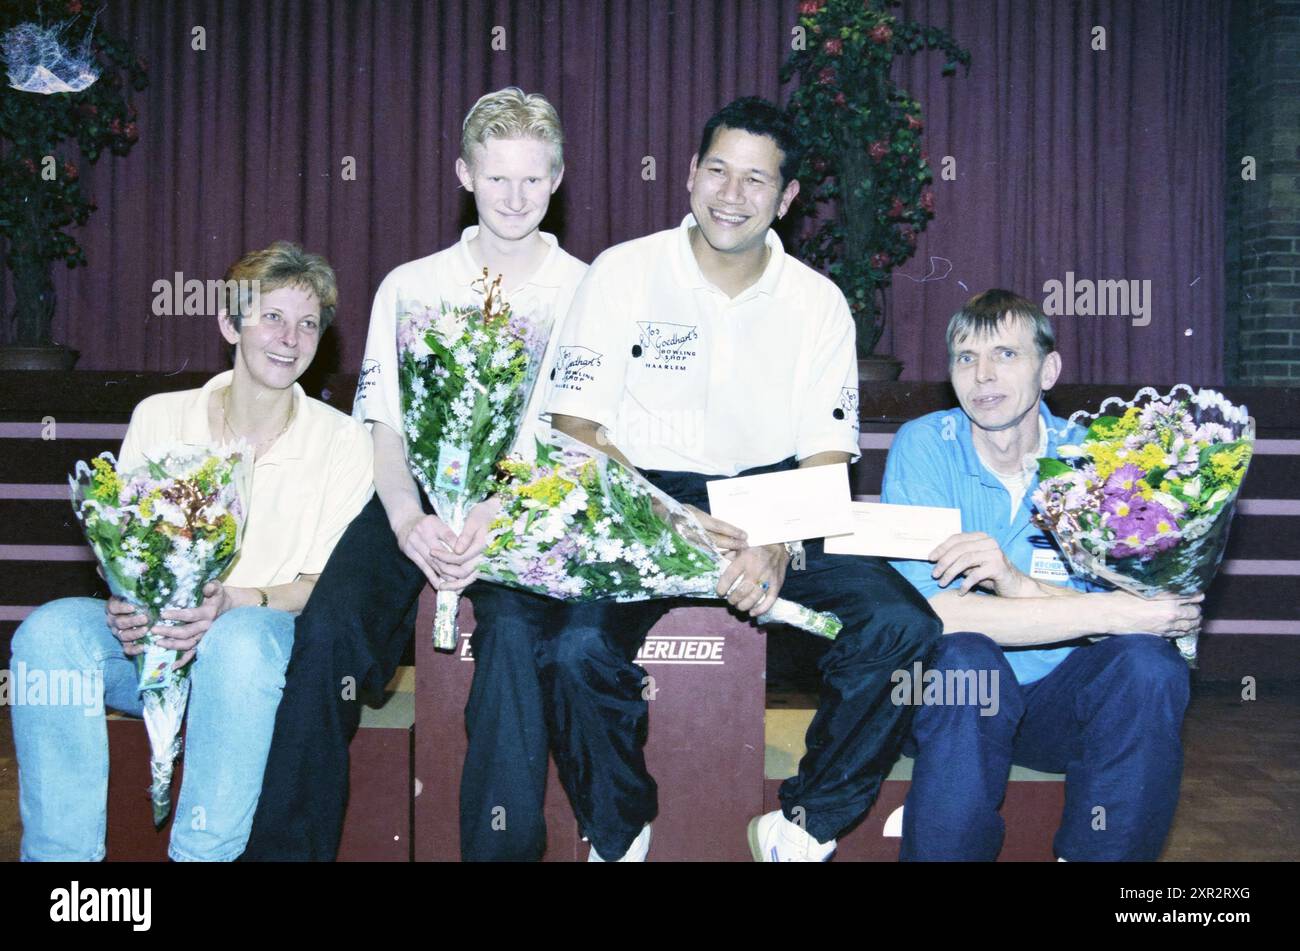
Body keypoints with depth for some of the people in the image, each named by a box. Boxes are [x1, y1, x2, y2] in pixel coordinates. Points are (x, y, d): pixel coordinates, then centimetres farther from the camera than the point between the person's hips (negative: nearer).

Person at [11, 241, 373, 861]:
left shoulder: (342, 441, 2)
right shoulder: (158, 419, 8)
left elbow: (327, 587, -2)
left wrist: (233, 602, -22)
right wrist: (126, 604, -15)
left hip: (269, 636, -2)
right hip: (149, 641, 3)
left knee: (241, 638, -39)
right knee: (49, 629, -28)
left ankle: (202, 853, -30)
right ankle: (60, 856, -22)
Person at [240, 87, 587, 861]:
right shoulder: (411, 287, 17)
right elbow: (387, 430, 8)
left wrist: (499, 515, -19)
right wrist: (409, 519, -14)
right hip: (420, 494, 2)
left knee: (514, 625, -33)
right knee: (329, 626, -25)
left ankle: (502, 847, -22)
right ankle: (285, 846, -13)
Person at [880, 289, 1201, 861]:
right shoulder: (925, 445, -10)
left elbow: (1151, 615, -13)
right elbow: (932, 612, -23)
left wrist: (1022, 586, -31)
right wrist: (1116, 612, -25)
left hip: (1056, 703, 2)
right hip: (944, 702, -2)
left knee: (1149, 663, -25)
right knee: (966, 660, -33)